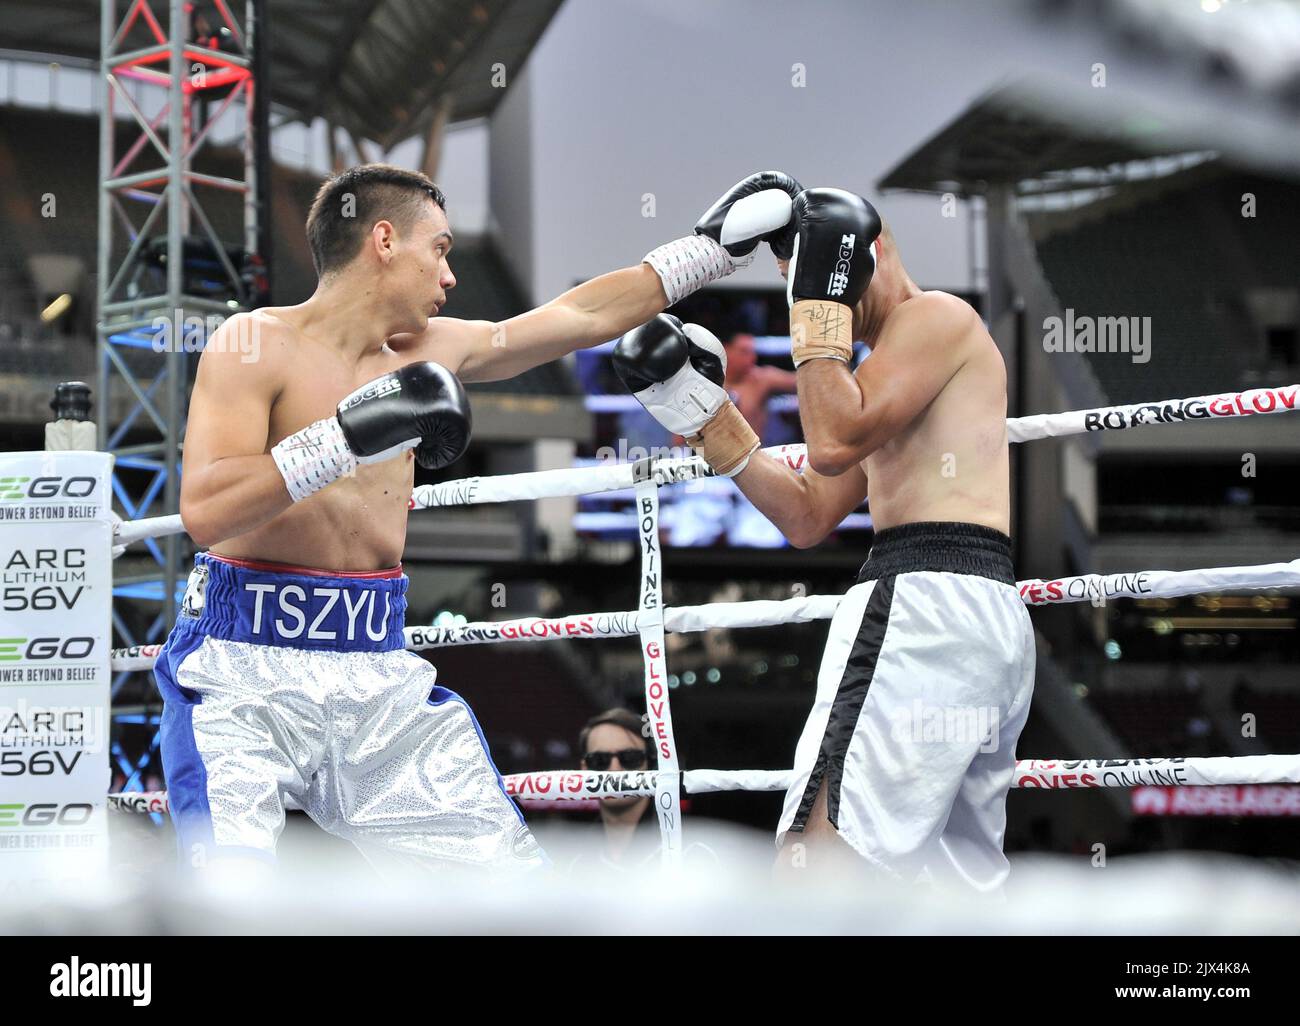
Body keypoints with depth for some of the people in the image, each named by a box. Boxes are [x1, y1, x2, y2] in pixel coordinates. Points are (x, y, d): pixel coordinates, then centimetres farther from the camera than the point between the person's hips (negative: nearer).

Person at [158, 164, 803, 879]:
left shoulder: (430, 350, 11)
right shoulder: (255, 346, -9)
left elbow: (586, 315, 22)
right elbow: (204, 512, -21)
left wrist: (716, 245, 26)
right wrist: (347, 436, -26)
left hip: (377, 674, 7)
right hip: (244, 667, -7)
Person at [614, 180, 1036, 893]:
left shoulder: (935, 316, -1)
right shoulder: (884, 374, 28)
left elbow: (834, 444, -14)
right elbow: (808, 517, 26)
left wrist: (823, 301, -4)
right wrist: (703, 411, 20)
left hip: (928, 600, -11)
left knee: (816, 860, -18)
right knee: (959, 880, 10)